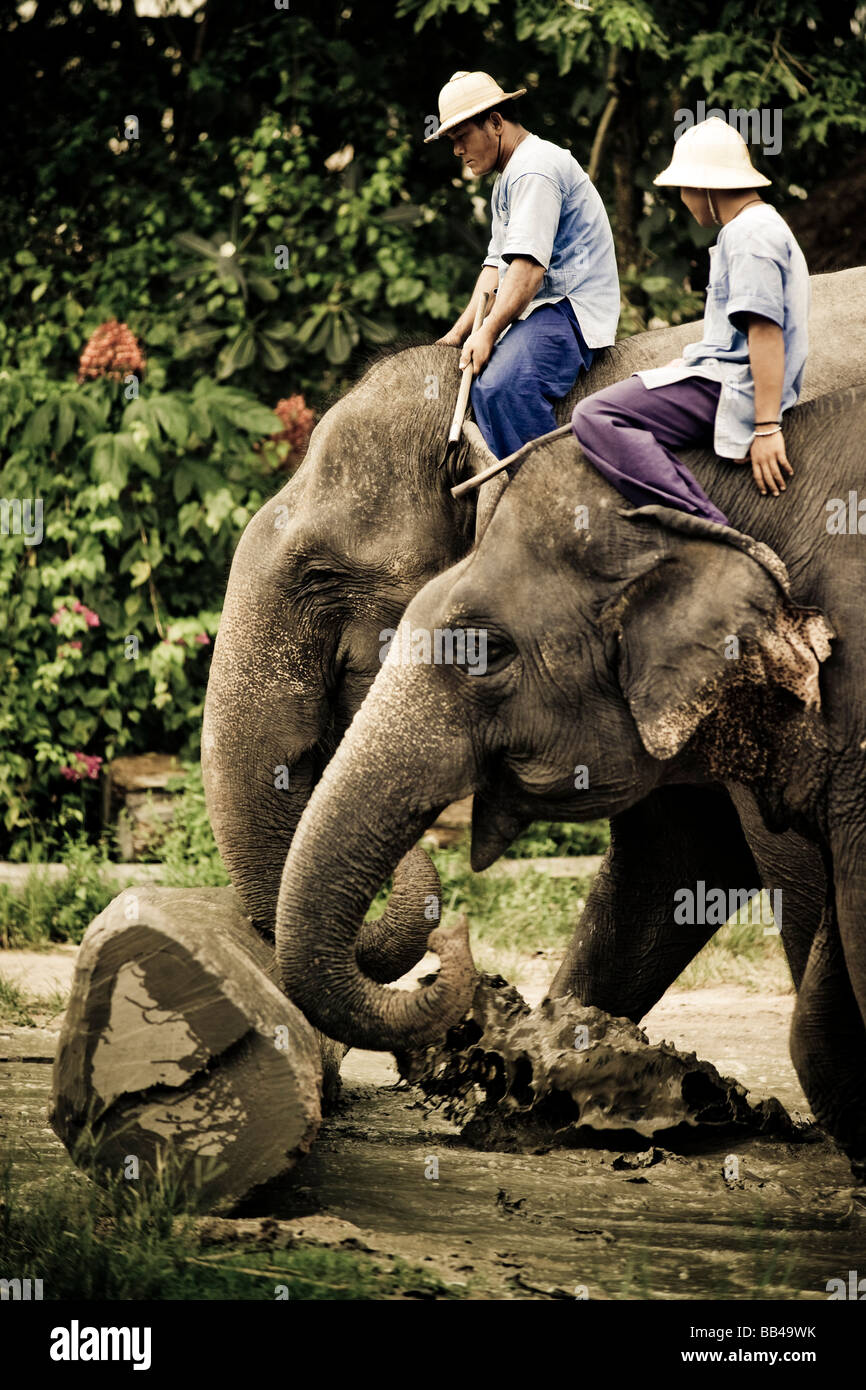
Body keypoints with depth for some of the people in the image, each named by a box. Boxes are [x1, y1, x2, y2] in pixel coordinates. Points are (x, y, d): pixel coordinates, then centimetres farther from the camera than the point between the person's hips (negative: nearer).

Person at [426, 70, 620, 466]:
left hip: (570, 307, -12)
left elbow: (528, 266, -21)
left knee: (500, 385, -34)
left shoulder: (534, 170, -11)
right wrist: (459, 334, 11)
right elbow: (497, 266, 22)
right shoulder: (509, 176, 25)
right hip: (536, 312, 12)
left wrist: (488, 333, -24)